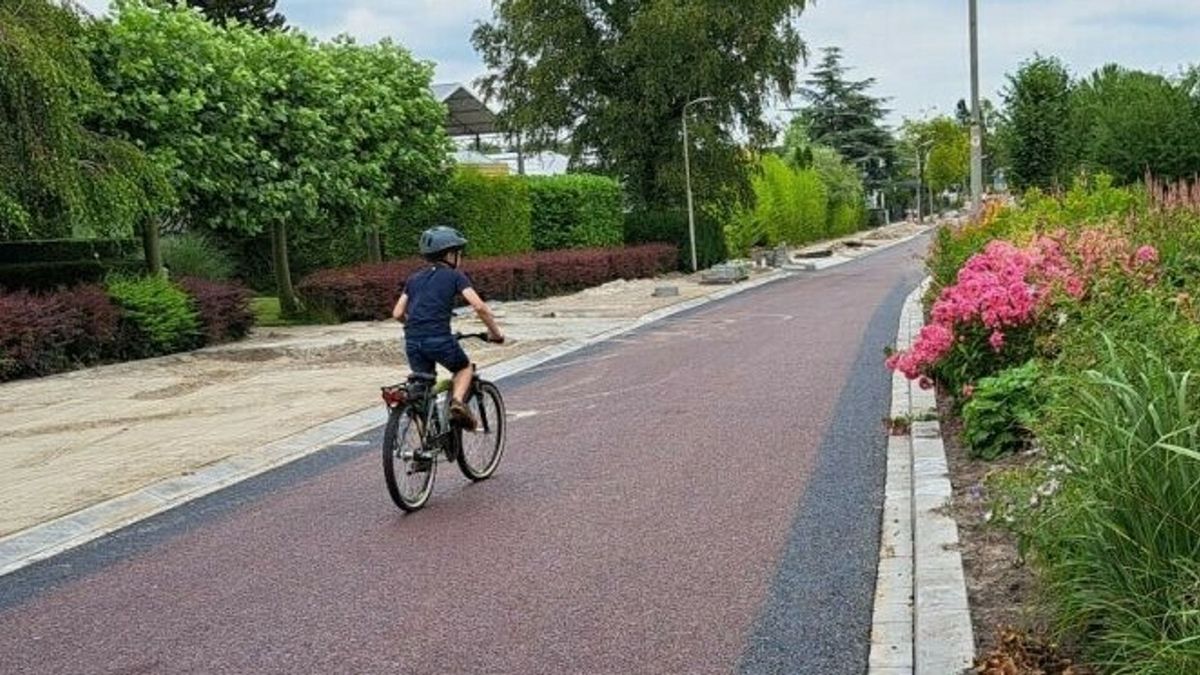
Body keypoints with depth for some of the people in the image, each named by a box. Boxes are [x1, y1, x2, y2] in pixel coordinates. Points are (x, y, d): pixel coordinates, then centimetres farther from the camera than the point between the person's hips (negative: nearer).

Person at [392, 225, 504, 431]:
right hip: (439, 339, -4)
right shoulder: (455, 276, 6)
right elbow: (479, 307, -5)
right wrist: (495, 332, 7)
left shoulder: (414, 279, 20)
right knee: (465, 368, 23)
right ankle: (457, 401, -5)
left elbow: (397, 314, 16)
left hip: (412, 341, 4)